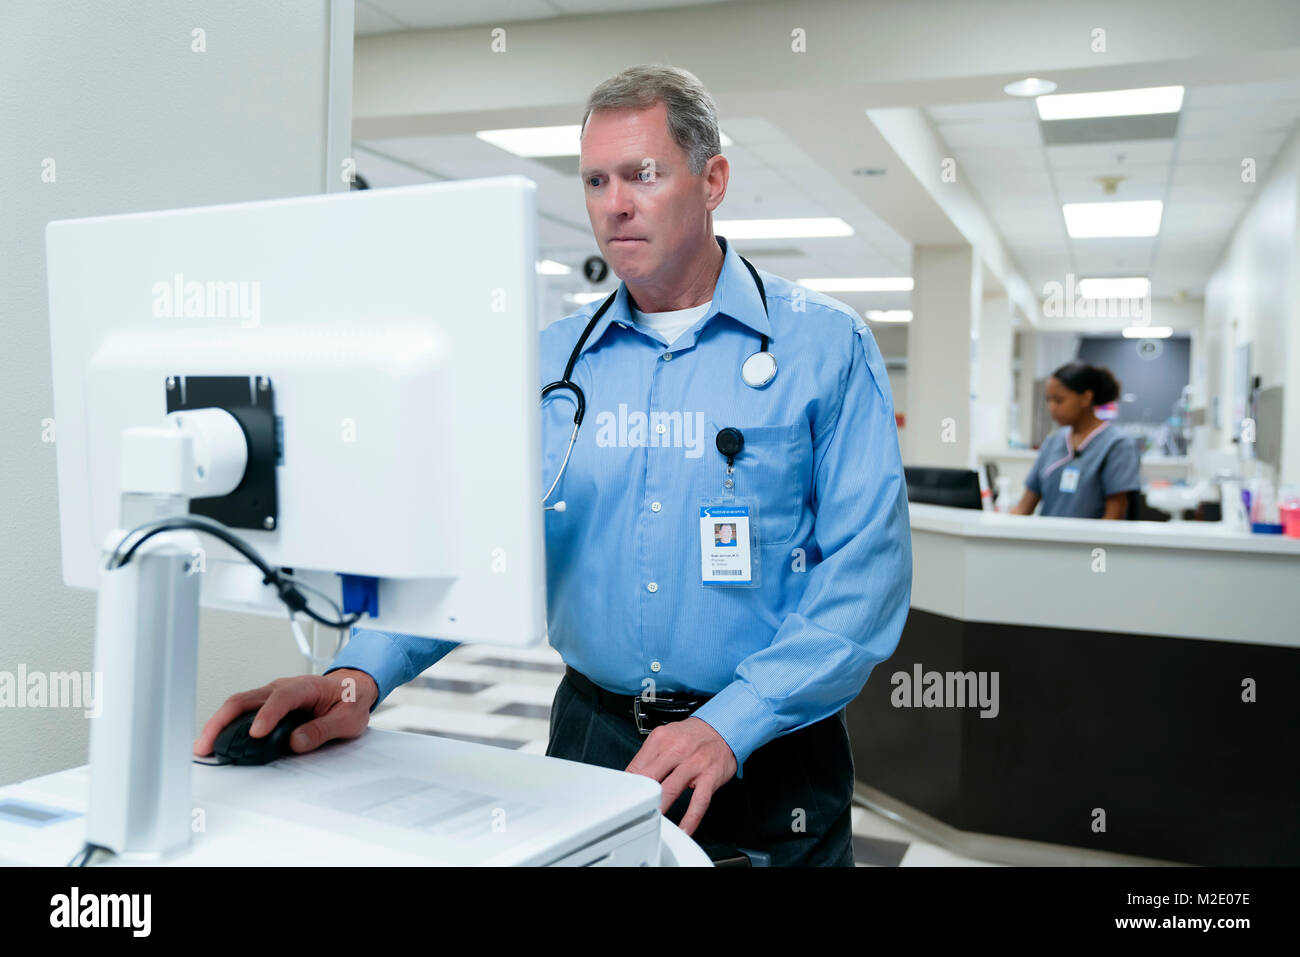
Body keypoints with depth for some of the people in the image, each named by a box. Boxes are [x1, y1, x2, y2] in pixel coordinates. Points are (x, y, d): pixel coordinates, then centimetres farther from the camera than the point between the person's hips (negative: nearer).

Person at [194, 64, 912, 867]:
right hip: (590, 737, 3)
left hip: (766, 762, -2)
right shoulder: (554, 358, 4)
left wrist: (731, 726, -22)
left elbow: (868, 563, -12)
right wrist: (361, 676, -19)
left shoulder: (826, 344, -7)